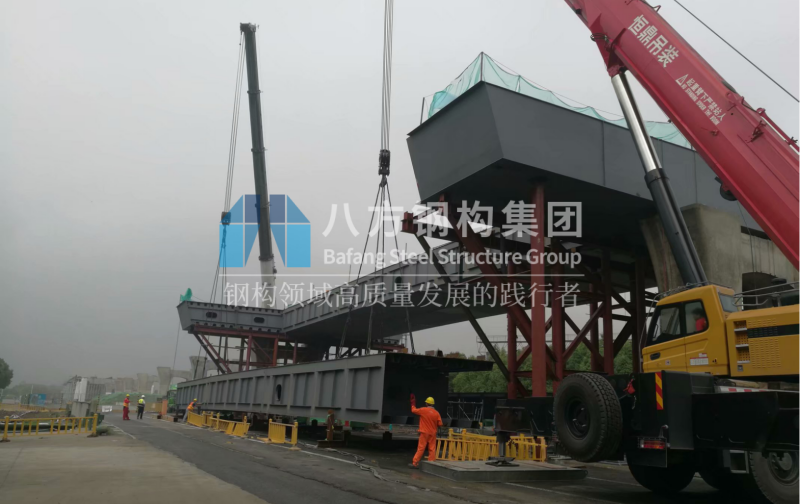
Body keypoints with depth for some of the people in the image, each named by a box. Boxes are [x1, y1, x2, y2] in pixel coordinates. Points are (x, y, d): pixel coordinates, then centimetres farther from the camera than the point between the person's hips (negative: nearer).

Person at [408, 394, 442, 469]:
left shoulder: (423, 410, -7)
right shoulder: (436, 413, -1)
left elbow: (413, 410, 7)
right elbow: (440, 424, 0)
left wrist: (413, 403, 24)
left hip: (424, 433, -2)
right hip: (432, 434, 2)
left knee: (421, 448, 1)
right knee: (432, 449, 6)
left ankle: (415, 463, 4)